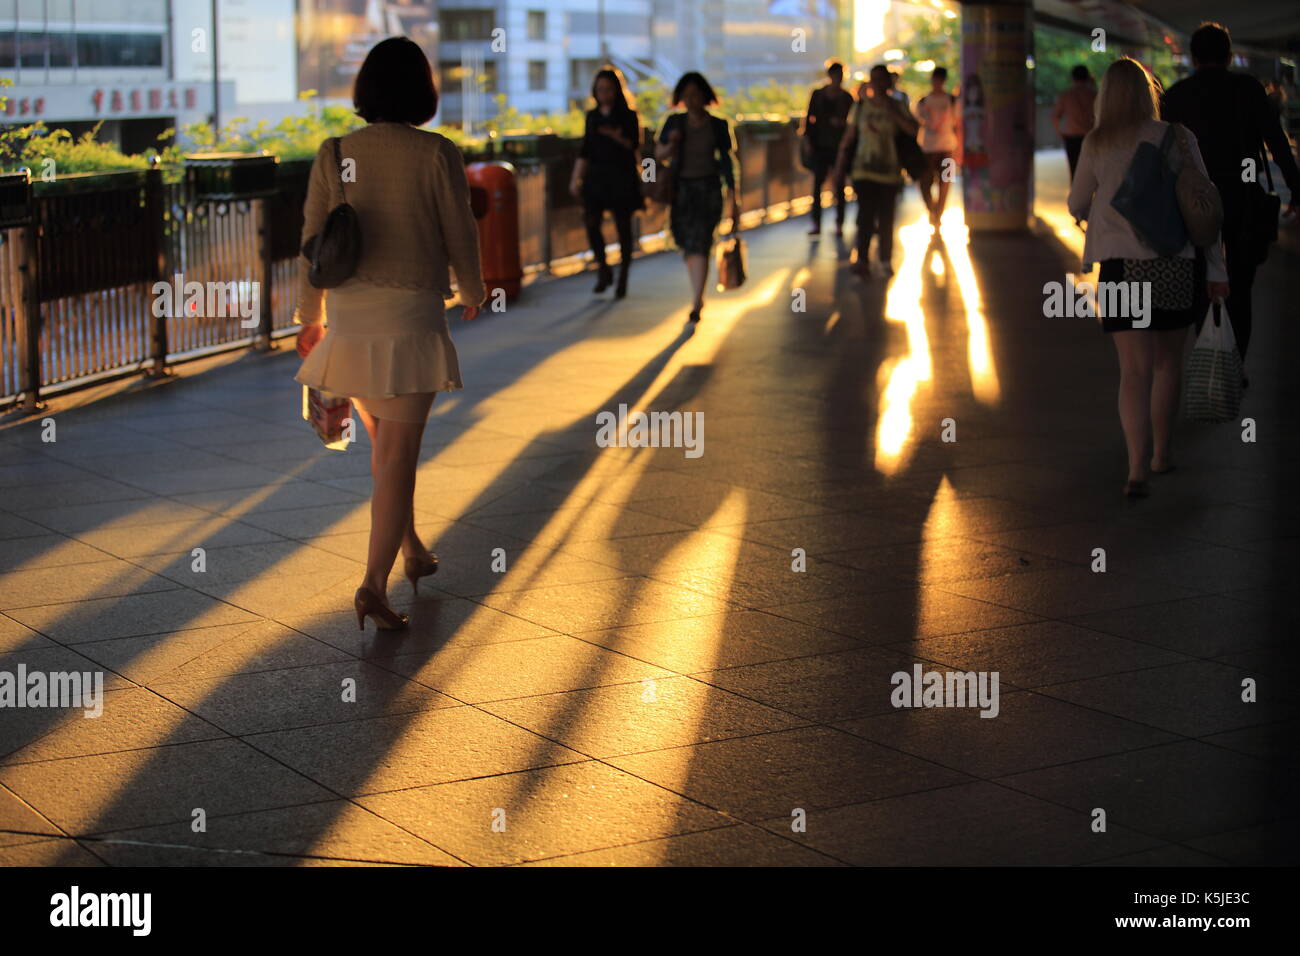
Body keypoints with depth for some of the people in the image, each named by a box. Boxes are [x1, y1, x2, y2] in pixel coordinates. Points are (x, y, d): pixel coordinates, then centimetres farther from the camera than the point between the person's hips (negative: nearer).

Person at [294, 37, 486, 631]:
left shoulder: (335, 155, 0)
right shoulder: (437, 155, -8)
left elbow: (313, 241, 2)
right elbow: (459, 236, -1)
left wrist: (309, 315, 15)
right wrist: (472, 292, 19)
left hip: (349, 316, 4)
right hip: (411, 315, -4)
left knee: (383, 442, 22)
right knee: (399, 453, -1)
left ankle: (411, 552, 36)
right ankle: (374, 584, -9)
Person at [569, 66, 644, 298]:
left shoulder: (628, 115, -1)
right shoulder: (593, 116, 12)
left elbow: (634, 145, -8)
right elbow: (585, 150, 14)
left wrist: (616, 136, -26)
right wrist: (575, 179, 9)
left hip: (622, 177, -3)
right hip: (596, 175, 4)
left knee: (623, 227, 0)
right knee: (591, 221, -11)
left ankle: (622, 279, 10)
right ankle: (603, 270, 6)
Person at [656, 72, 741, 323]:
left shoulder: (718, 126, -2)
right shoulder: (674, 122, 3)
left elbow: (727, 163, 1)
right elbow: (659, 156, 7)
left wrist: (734, 201, 0)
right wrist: (671, 145, -16)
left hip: (708, 189, -3)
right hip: (680, 190, 3)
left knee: (699, 245, -15)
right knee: (688, 245, 12)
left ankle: (696, 305, -19)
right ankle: (699, 295, 36)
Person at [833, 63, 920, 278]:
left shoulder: (897, 107, 4)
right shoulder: (860, 106, 7)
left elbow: (914, 130, -9)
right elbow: (849, 136, 9)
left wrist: (893, 113, -15)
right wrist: (840, 166, 7)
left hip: (889, 171, 0)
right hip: (864, 169, 0)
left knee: (886, 217, 4)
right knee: (866, 214, -13)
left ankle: (885, 260, 17)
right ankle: (862, 260, -17)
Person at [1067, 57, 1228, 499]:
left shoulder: (1097, 145, -1)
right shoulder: (1179, 139, 1)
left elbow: (1077, 205, 11)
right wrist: (1216, 268, 5)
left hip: (1123, 264, -1)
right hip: (1176, 264, 1)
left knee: (1135, 369, -4)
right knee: (1168, 362, 19)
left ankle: (1138, 467, -20)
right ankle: (1161, 455, 30)